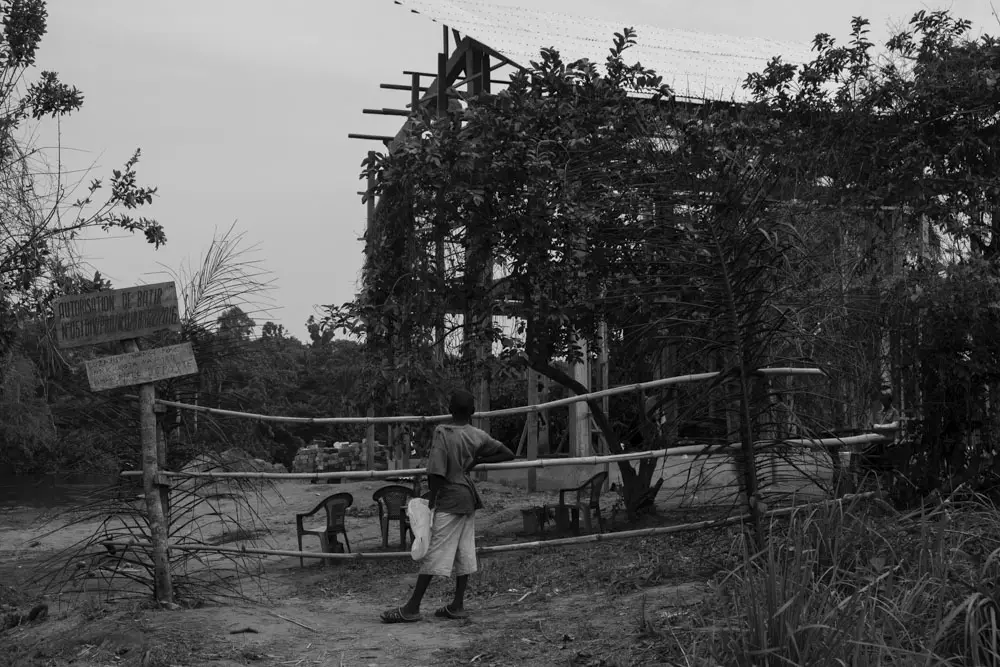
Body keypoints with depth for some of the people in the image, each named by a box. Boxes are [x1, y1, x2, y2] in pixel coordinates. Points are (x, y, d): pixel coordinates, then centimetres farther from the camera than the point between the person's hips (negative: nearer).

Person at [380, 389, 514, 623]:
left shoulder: (442, 432, -13)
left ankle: (412, 608, -3)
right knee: (464, 553, 10)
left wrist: (432, 500, -11)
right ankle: (457, 605, 16)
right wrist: (477, 461, 10)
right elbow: (508, 454, 11)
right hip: (469, 498, 7)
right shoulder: (478, 436, 4)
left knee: (433, 553, -5)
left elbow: (436, 471, -19)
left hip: (449, 499, -6)